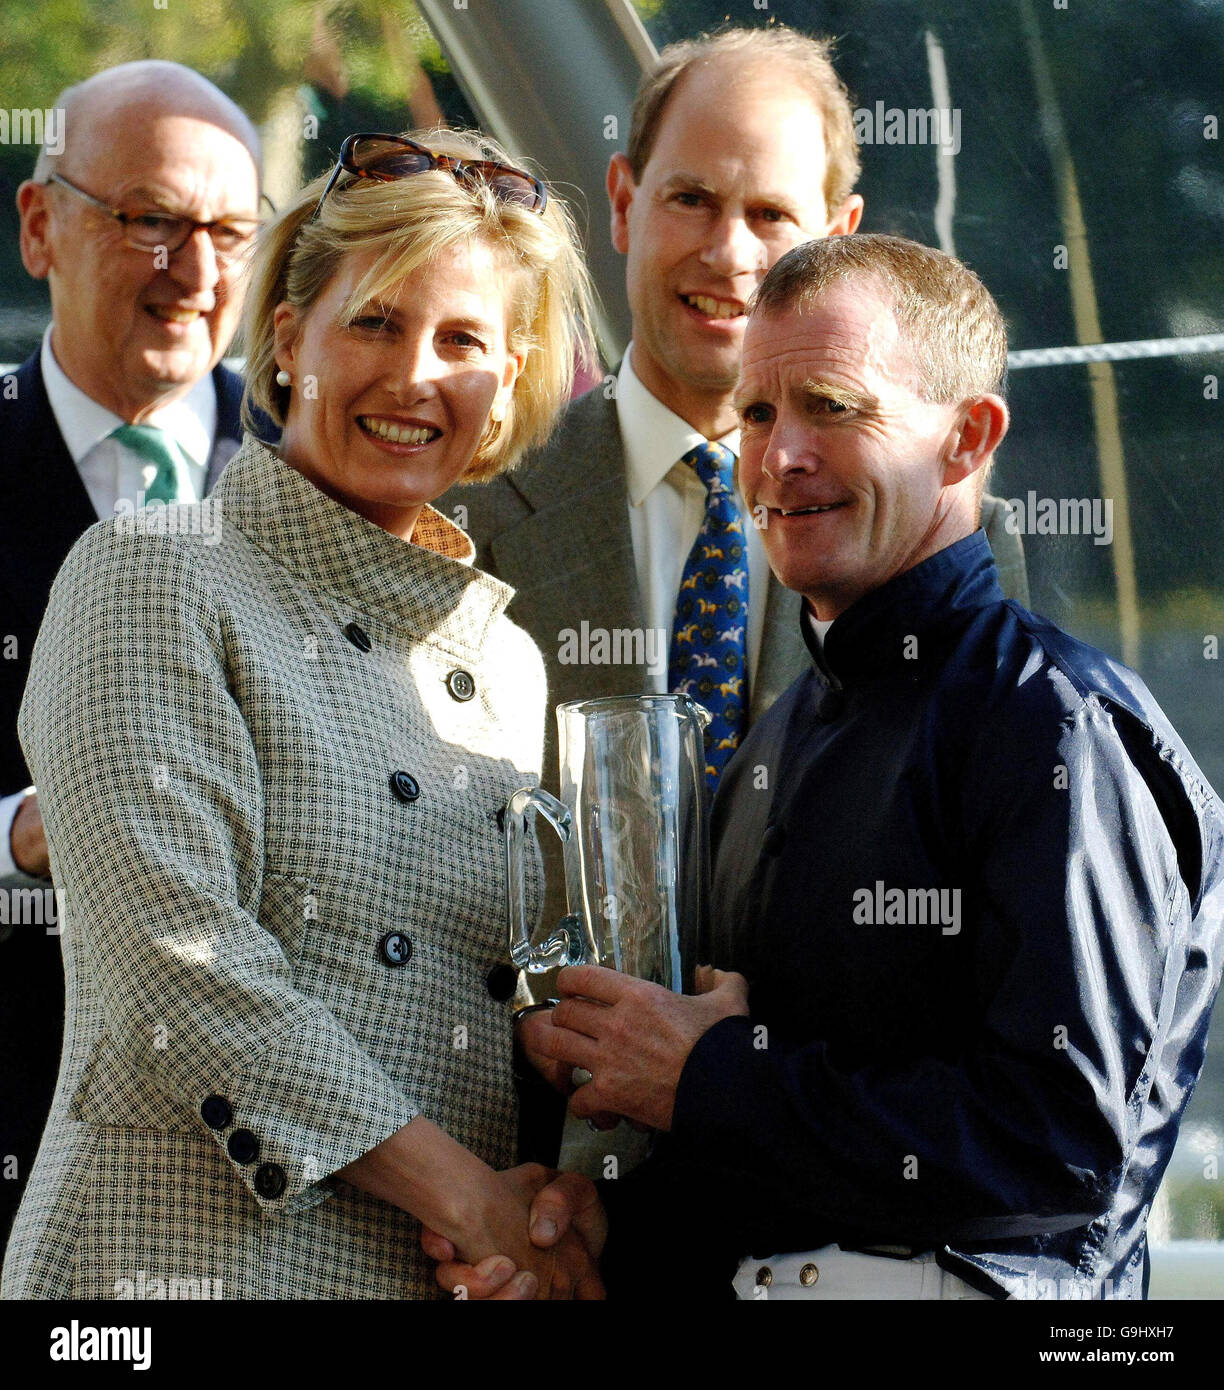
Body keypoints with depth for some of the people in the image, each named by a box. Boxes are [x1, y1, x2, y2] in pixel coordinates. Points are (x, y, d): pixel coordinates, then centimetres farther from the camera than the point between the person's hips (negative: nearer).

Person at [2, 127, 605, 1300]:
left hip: (467, 1273, 5)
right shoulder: (155, 576, -3)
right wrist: (464, 1193, -14)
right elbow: (174, 956, -13)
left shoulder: (511, 662, 16)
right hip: (199, 1254, -5)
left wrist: (553, 1199, -5)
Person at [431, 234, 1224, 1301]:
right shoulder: (779, 741, 17)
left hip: (958, 1279, -6)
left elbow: (1069, 1142, -18)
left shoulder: (1058, 725, -8)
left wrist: (707, 1080, -11)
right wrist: (589, 1232, 0)